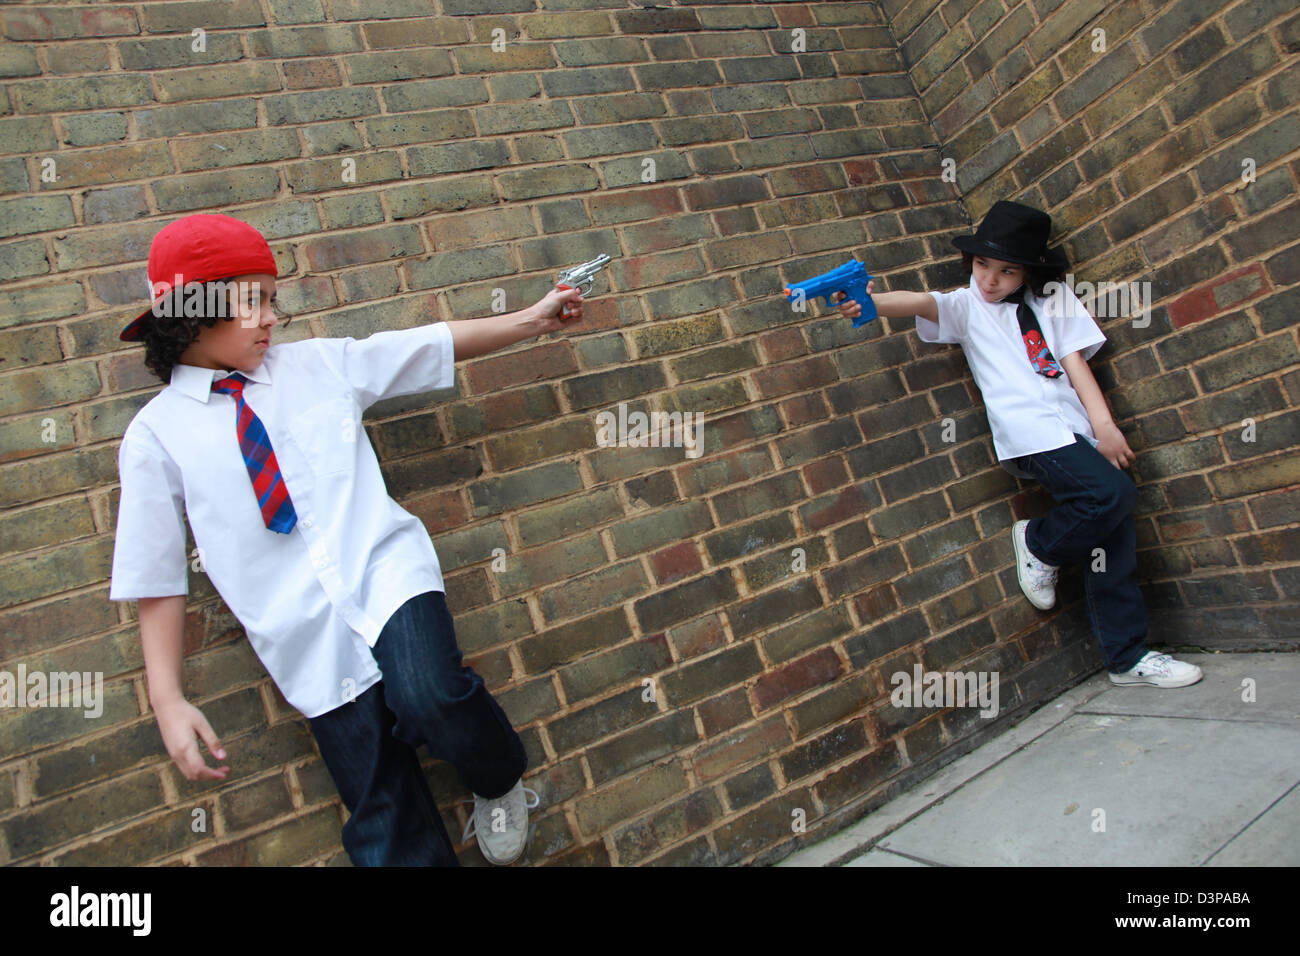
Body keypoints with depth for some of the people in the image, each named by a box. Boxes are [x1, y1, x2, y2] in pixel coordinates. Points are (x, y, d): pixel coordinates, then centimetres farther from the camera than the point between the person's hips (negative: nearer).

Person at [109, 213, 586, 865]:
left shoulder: (317, 363, 9)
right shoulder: (156, 434, 3)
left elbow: (435, 344, 14)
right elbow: (157, 578, 5)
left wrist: (531, 319, 12)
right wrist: (168, 701, -1)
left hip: (385, 571, 1)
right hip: (306, 632, 0)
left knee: (427, 695, -29)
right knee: (384, 823, -1)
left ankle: (500, 785, 3)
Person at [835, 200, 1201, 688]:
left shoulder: (1051, 300, 19)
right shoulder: (966, 305, 11)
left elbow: (1074, 359, 10)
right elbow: (921, 302, -10)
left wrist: (1103, 423, -2)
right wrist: (872, 302, -30)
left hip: (1077, 430, 5)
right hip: (1030, 434, -4)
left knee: (1113, 535, 2)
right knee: (1112, 494, -25)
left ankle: (1128, 657, 17)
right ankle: (1039, 543, 5)